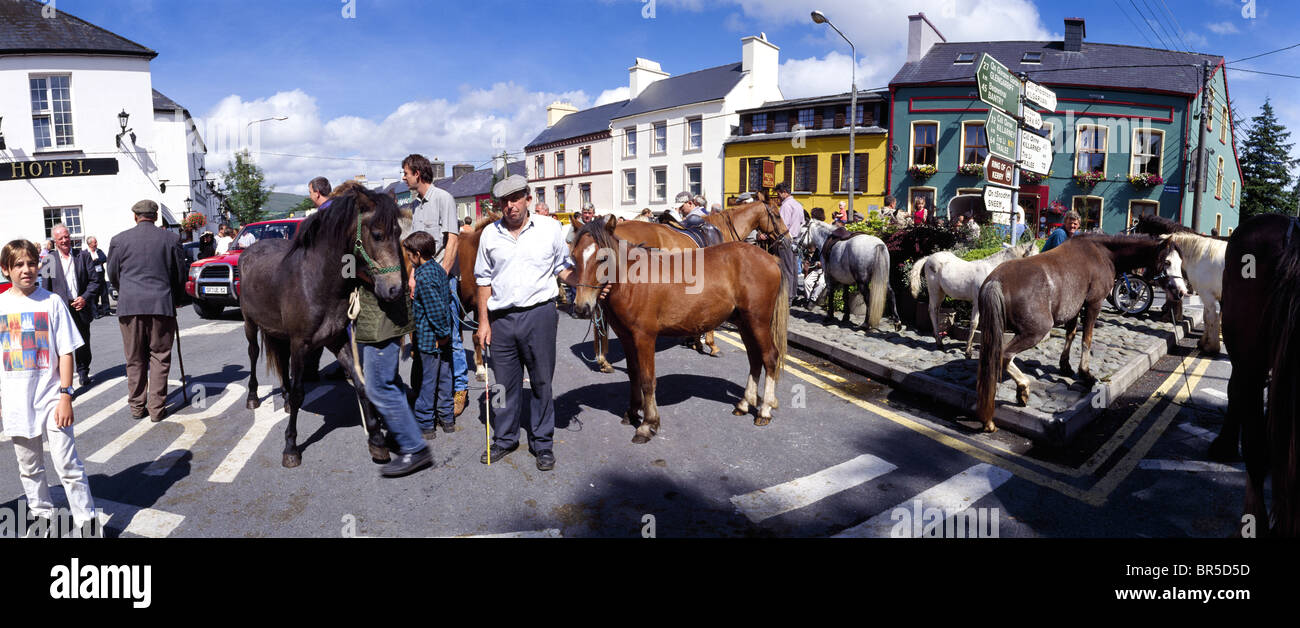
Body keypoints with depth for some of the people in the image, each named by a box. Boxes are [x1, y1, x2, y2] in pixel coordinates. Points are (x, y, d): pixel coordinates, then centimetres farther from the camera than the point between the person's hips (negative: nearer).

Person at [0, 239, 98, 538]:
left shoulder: (52, 302, -5)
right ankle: (42, 515, 32)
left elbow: (66, 352, -6)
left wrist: (65, 395, -11)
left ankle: (86, 520, 5)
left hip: (50, 399, -4)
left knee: (67, 465, -4)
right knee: (29, 468, 16)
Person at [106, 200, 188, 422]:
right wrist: (173, 299, 23)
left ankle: (136, 406, 17)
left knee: (135, 359, 10)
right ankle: (156, 408, 5)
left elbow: (112, 274, 12)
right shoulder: (171, 239, 1)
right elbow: (180, 275, 8)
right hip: (161, 304, -1)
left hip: (129, 305, 1)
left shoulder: (119, 240, 3)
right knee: (160, 357, 4)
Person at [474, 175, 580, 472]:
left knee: (542, 382, 7)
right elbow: (484, 280, 10)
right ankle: (504, 439, 30)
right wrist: (483, 322, 5)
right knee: (505, 383, 12)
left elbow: (565, 269, 6)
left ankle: (543, 444, 21)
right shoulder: (490, 234, 5)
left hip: (538, 315, -2)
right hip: (501, 319, 2)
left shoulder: (550, 228, 0)